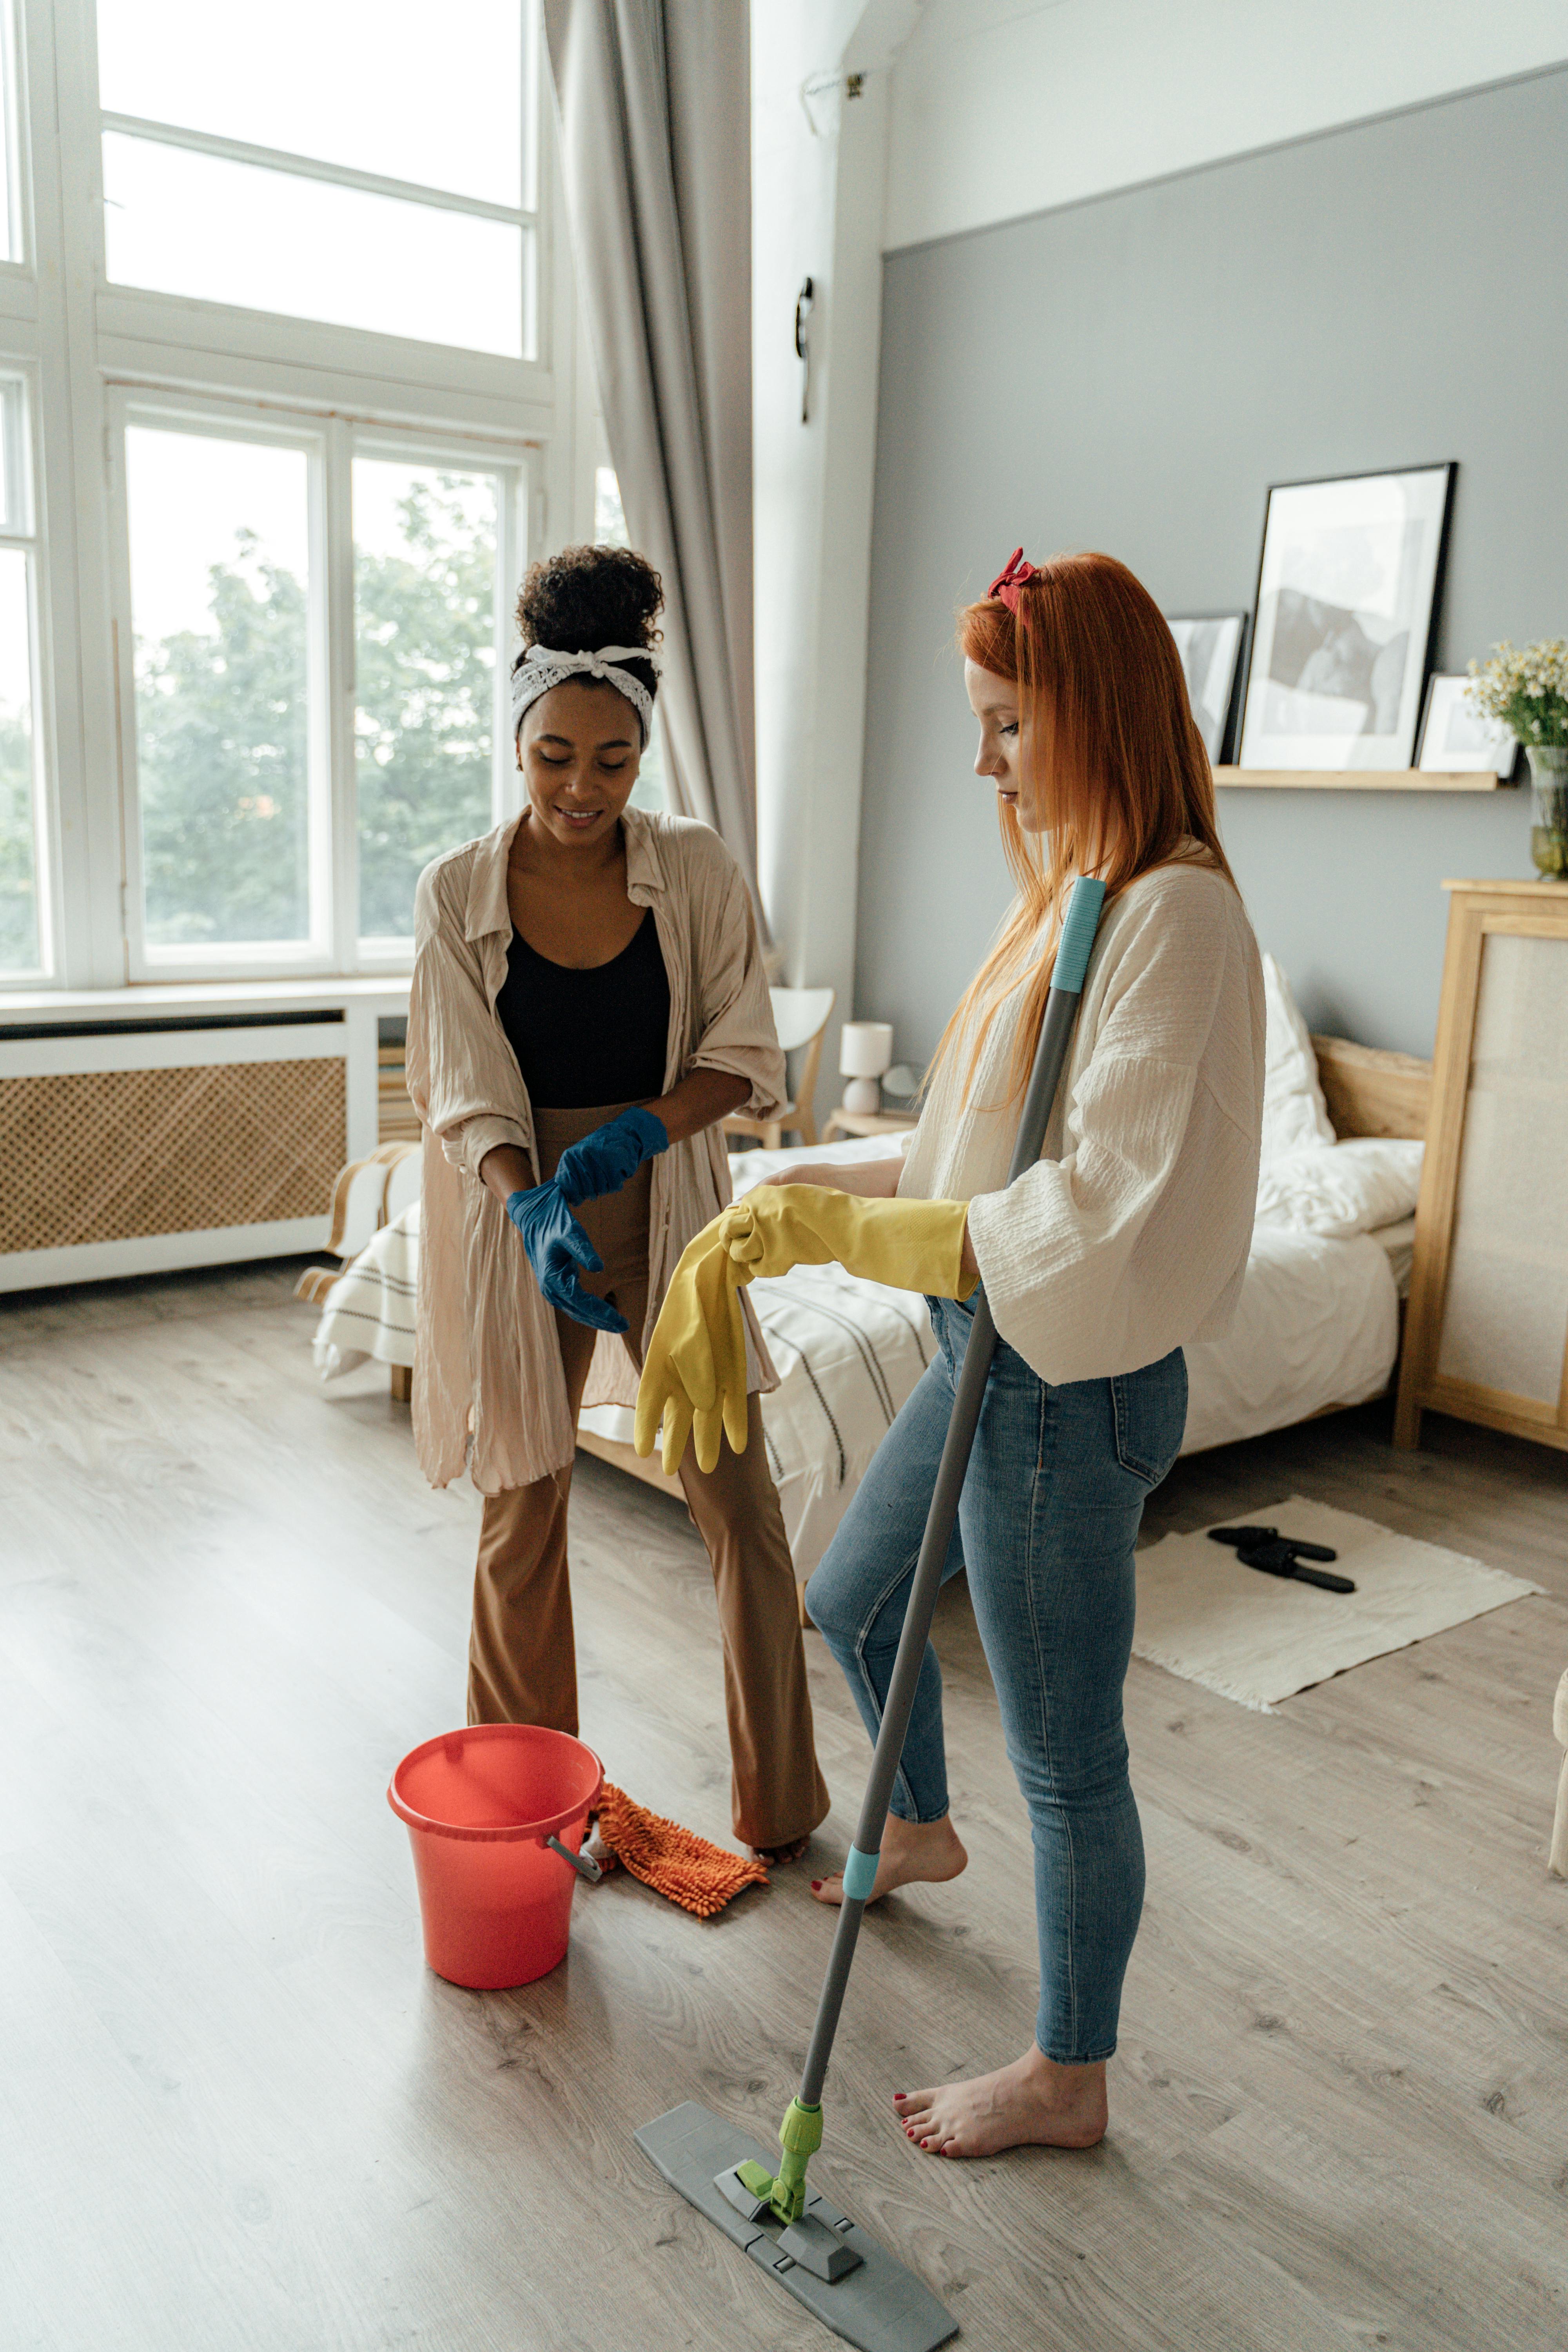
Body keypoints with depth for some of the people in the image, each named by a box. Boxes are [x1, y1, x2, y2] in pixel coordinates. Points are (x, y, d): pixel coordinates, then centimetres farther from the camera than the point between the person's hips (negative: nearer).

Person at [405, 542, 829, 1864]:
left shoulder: (697, 872, -6)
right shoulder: (458, 892, -6)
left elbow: (743, 1056, -4)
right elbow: (463, 1094, -10)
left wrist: (638, 1130, -22)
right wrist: (532, 1207, -28)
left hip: (665, 1208, 1)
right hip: (518, 1215, 0)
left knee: (742, 1509, 3)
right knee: (524, 1515, 10)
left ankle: (783, 1812, 22)